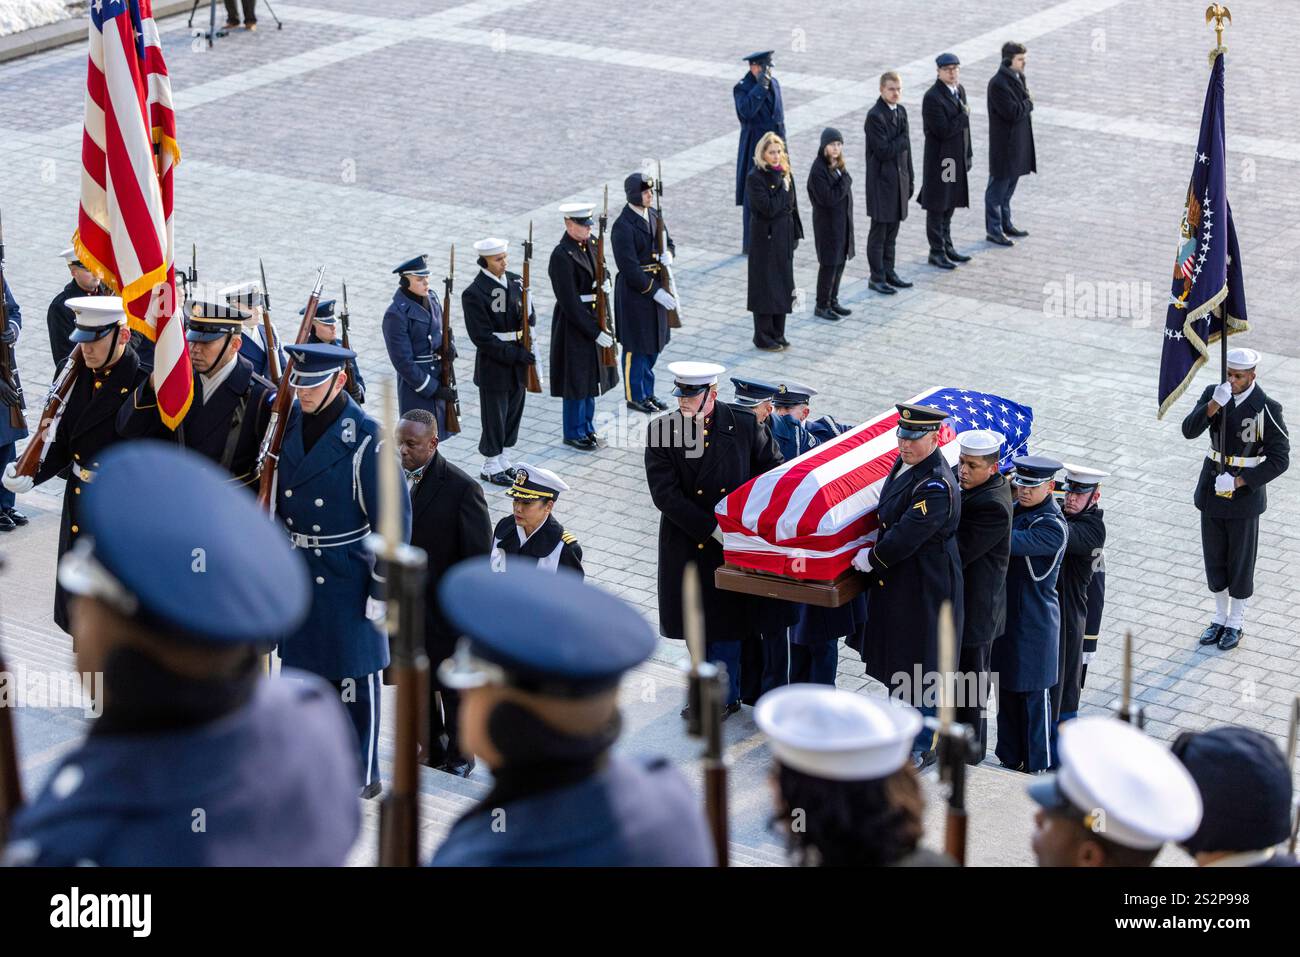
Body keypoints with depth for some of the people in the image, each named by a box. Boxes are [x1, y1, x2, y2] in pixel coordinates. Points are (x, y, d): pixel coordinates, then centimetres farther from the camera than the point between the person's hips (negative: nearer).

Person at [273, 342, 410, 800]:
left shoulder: (366, 439, -19)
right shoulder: (288, 423, 0)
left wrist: (384, 587, -13)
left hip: (346, 577, -6)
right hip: (296, 569, 6)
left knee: (353, 677, 5)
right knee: (303, 668, 15)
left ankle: (361, 775, 19)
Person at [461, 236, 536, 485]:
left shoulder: (516, 281, 2)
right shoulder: (474, 294, -17)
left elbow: (530, 319, 7)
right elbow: (482, 338, -19)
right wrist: (516, 354, -22)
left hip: (518, 363, 6)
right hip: (494, 368, -6)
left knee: (514, 414, 16)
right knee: (494, 418, 5)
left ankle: (504, 461, 31)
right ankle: (490, 468, 22)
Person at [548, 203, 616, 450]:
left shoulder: (590, 245, 4)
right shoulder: (562, 256, -22)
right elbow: (570, 302, -22)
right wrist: (594, 332, -20)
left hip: (594, 320, 8)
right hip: (573, 325, -8)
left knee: (591, 378, 18)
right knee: (576, 381, 5)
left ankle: (587, 428, 31)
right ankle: (574, 434, 19)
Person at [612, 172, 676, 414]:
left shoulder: (653, 214, 4)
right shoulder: (623, 226, -21)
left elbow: (668, 241, 15)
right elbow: (629, 268, -23)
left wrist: (668, 254, -9)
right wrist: (655, 291, -22)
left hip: (656, 287, 8)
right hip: (634, 292, -8)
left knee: (653, 344, 17)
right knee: (636, 348, 4)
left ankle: (647, 392, 31)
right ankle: (634, 396, 17)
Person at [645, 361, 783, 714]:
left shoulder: (743, 426, -9)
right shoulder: (661, 431, -9)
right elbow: (664, 493, -15)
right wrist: (712, 528, -20)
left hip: (732, 543, -1)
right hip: (686, 546, 1)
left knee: (726, 621, 7)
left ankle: (725, 697, 21)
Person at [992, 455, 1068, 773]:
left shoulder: (1053, 527, -20)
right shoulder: (1016, 510, 7)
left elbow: (1008, 543, -32)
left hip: (1034, 623, -8)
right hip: (1006, 614, 8)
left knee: (1034, 696, 3)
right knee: (1006, 690, 16)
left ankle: (1038, 767, 14)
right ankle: (1011, 759, 28)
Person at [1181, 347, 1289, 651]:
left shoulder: (1267, 409, -17)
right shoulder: (1213, 393, -5)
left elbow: (1279, 459, -17)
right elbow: (1189, 430, -16)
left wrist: (1238, 482, -22)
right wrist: (1213, 406, -32)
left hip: (1244, 495, -4)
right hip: (1211, 490, 4)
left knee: (1240, 562, 9)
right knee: (1214, 558, 15)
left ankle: (1236, 623, 26)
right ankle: (1220, 617, 32)